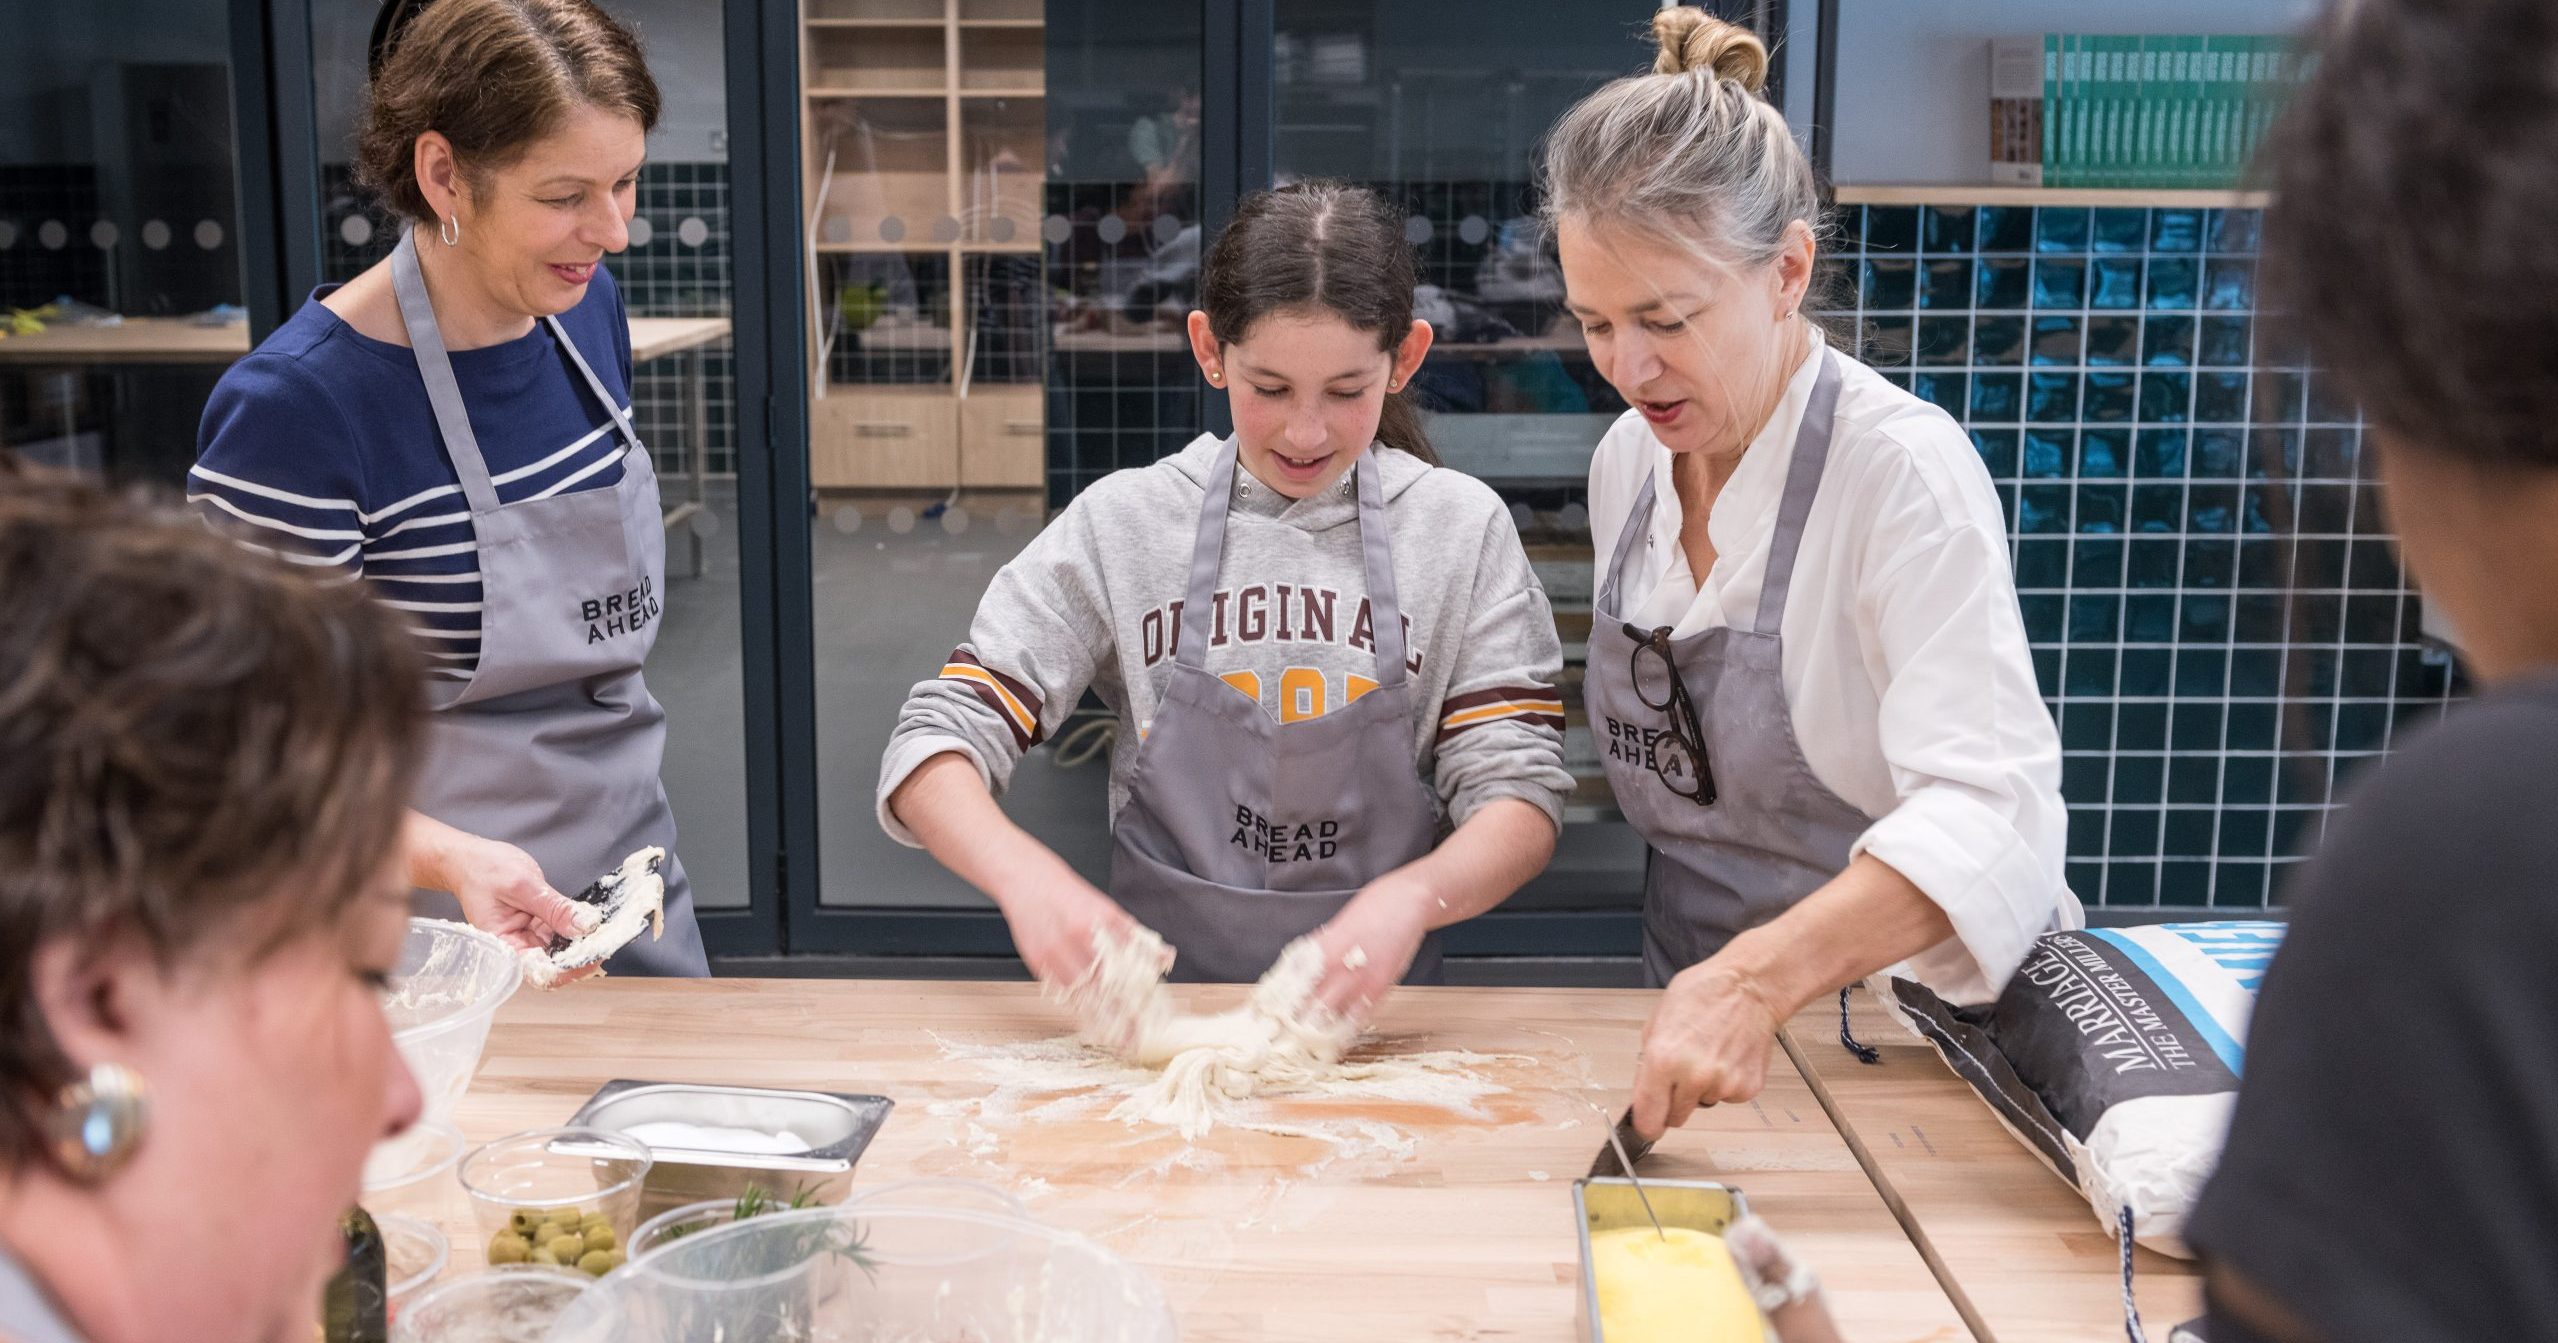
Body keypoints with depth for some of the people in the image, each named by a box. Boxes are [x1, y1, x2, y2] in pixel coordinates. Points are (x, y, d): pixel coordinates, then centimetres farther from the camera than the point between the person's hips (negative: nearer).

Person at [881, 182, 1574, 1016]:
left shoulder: (1463, 531, 2)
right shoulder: (1122, 525, 0)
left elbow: (1522, 798, -2)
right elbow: (932, 751, -2)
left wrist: (1413, 896, -24)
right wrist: (1027, 875, -24)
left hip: (1372, 1011, 1)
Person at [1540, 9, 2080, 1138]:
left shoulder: (1903, 471, -16)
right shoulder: (1627, 461, 4)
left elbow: (1988, 811, -26)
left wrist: (1759, 980, -39)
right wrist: (1694, 999, 8)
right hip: (1692, 1003, 5)